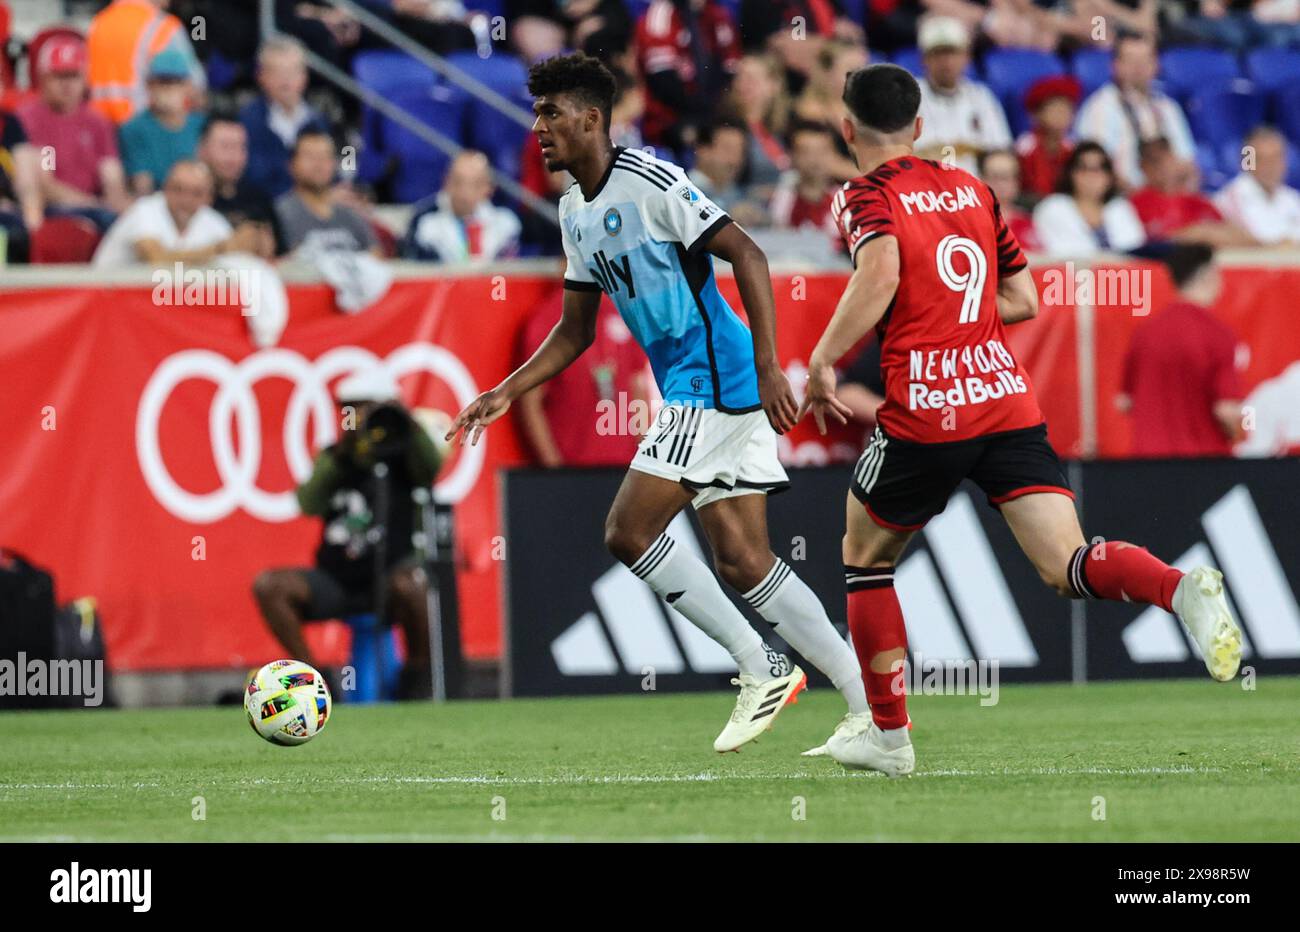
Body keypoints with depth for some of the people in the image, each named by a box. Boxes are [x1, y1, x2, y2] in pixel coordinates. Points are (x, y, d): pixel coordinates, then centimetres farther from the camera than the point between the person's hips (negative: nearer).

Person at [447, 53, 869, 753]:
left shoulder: (649, 182, -13)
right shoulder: (575, 211, 15)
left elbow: (746, 255, -17)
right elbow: (575, 330, 22)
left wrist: (768, 367, -23)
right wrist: (505, 394, 13)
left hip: (714, 378, -9)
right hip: (689, 388, 9)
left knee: (628, 532, -11)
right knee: (741, 561, 4)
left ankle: (761, 669, -4)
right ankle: (871, 707, 6)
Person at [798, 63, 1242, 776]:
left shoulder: (868, 196, -1)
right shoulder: (971, 189, 17)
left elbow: (880, 274, -22)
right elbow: (1023, 300, 19)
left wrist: (823, 362, -14)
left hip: (924, 415, -5)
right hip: (1008, 400, 5)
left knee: (864, 558, 18)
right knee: (1068, 568, -6)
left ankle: (886, 733, 19)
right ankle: (1180, 589, -35)